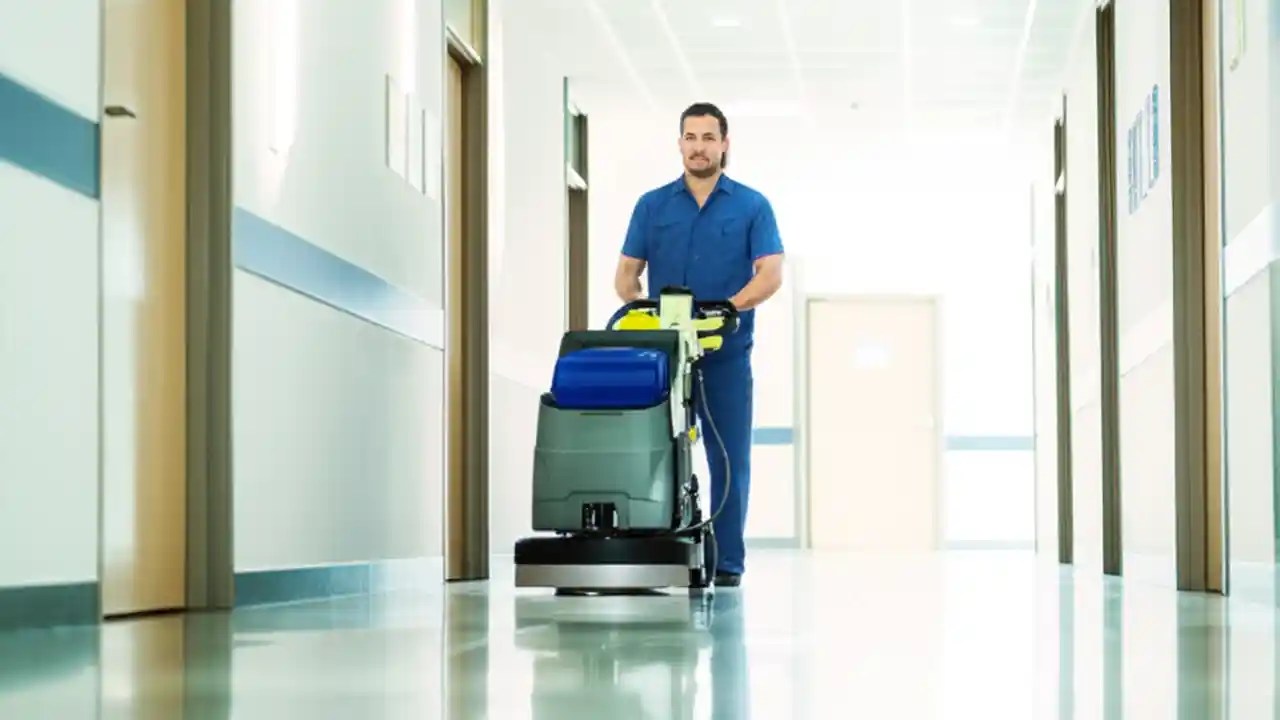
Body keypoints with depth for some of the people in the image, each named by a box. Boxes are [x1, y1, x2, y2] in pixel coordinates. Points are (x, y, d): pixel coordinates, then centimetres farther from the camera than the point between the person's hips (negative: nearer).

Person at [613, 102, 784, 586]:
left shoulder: (752, 206, 4)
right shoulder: (652, 206, 10)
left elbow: (770, 274, -5)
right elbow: (626, 274, 8)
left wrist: (730, 306, -20)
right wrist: (638, 307, -13)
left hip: (726, 352, -1)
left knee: (729, 457, -1)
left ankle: (726, 561, 4)